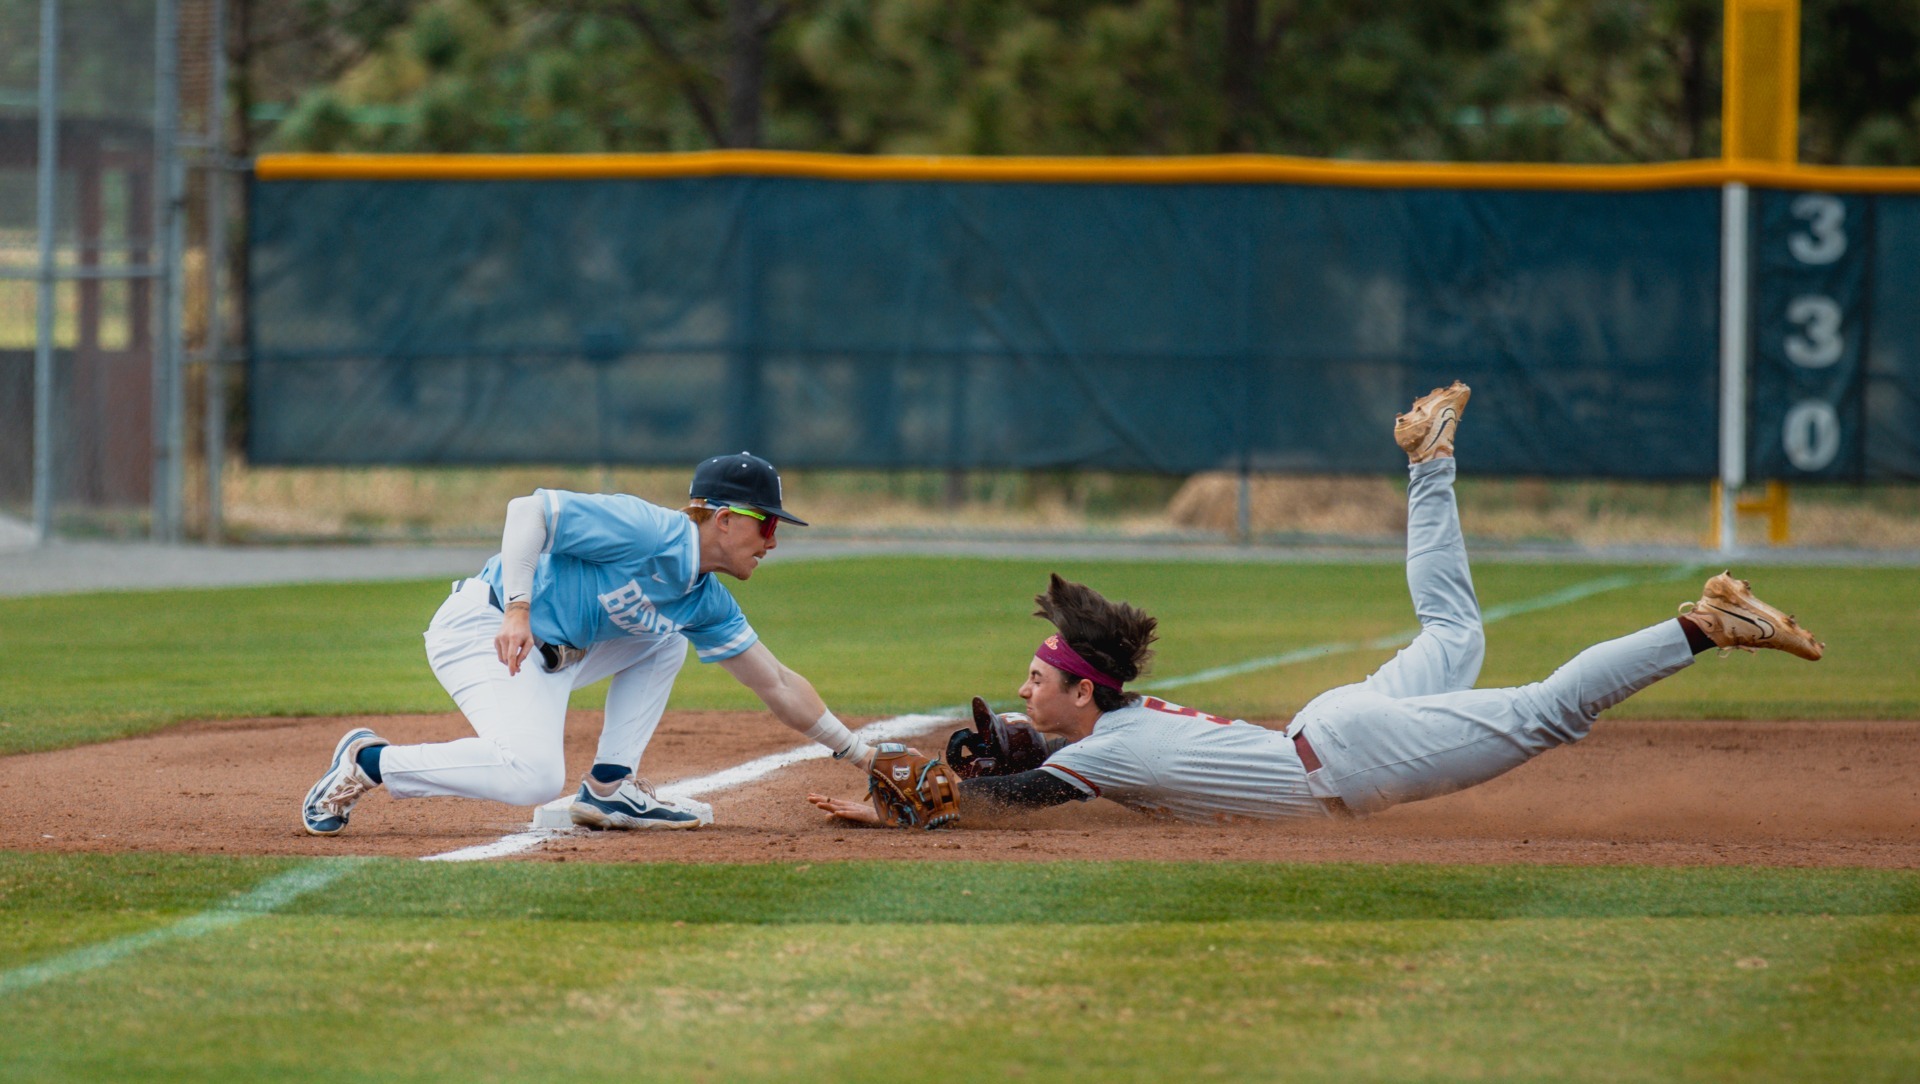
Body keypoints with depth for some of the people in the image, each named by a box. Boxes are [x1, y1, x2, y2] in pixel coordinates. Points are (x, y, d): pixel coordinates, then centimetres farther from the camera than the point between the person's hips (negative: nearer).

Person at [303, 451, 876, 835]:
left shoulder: (706, 604, 9)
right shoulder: (646, 530, -17)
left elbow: (779, 686, 15)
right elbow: (528, 510, -20)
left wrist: (861, 755, 14)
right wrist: (517, 610, -27)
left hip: (554, 656, 10)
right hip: (480, 629, -10)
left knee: (664, 641, 14)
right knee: (534, 774, -28)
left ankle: (609, 789, 7)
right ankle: (368, 761, -13)